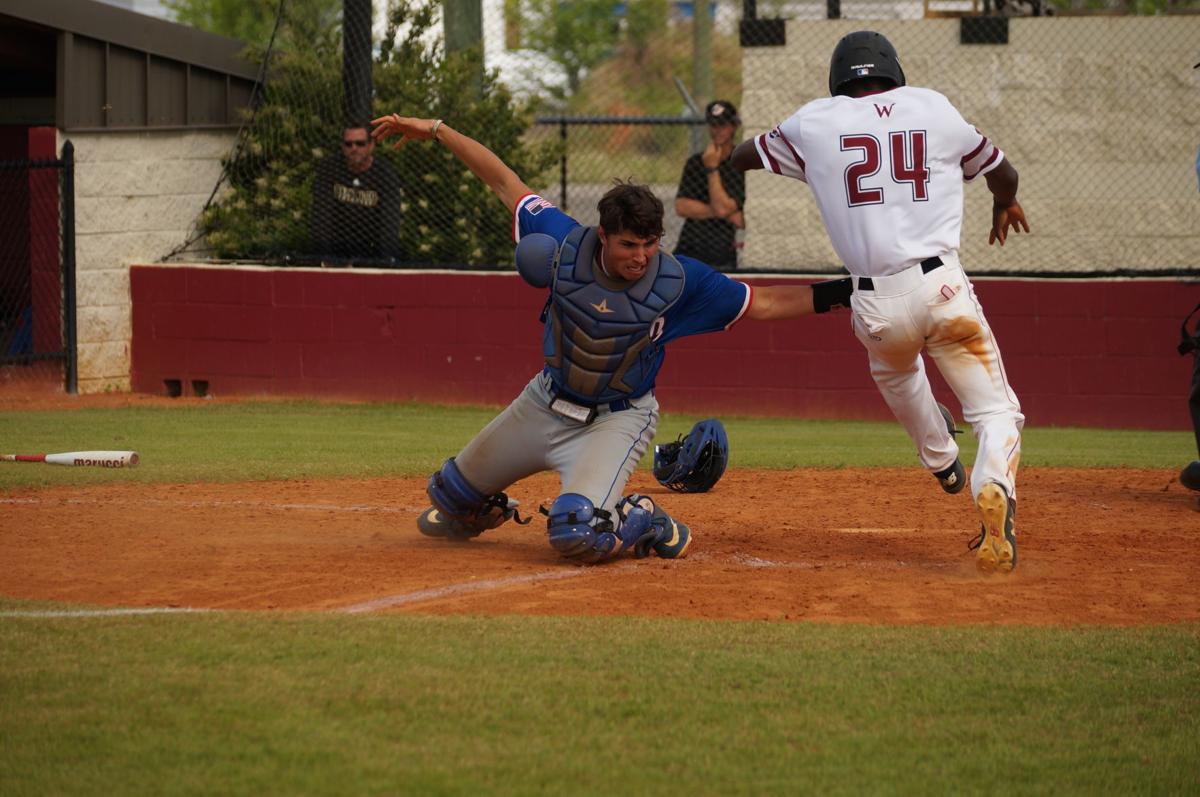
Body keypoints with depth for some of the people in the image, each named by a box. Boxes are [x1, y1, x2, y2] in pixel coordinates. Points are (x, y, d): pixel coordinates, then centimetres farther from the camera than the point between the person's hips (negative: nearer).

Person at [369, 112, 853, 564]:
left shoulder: (677, 282, -24)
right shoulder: (567, 246, -19)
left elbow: (761, 305, -18)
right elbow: (504, 181, -10)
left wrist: (836, 295, -27)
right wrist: (435, 131, -10)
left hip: (617, 421, -4)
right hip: (546, 403, 4)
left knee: (576, 535, -31)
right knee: (450, 492, 21)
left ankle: (644, 526, 0)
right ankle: (486, 513, 57)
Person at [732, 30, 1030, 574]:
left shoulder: (816, 123, 8)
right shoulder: (934, 107, 10)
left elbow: (741, 157, 25)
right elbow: (1000, 171, 26)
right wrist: (1005, 203, 49)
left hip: (874, 306, 1)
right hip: (942, 288, -1)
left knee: (894, 369, 36)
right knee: (996, 411, 1)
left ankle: (943, 464, 50)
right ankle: (994, 486, -29)